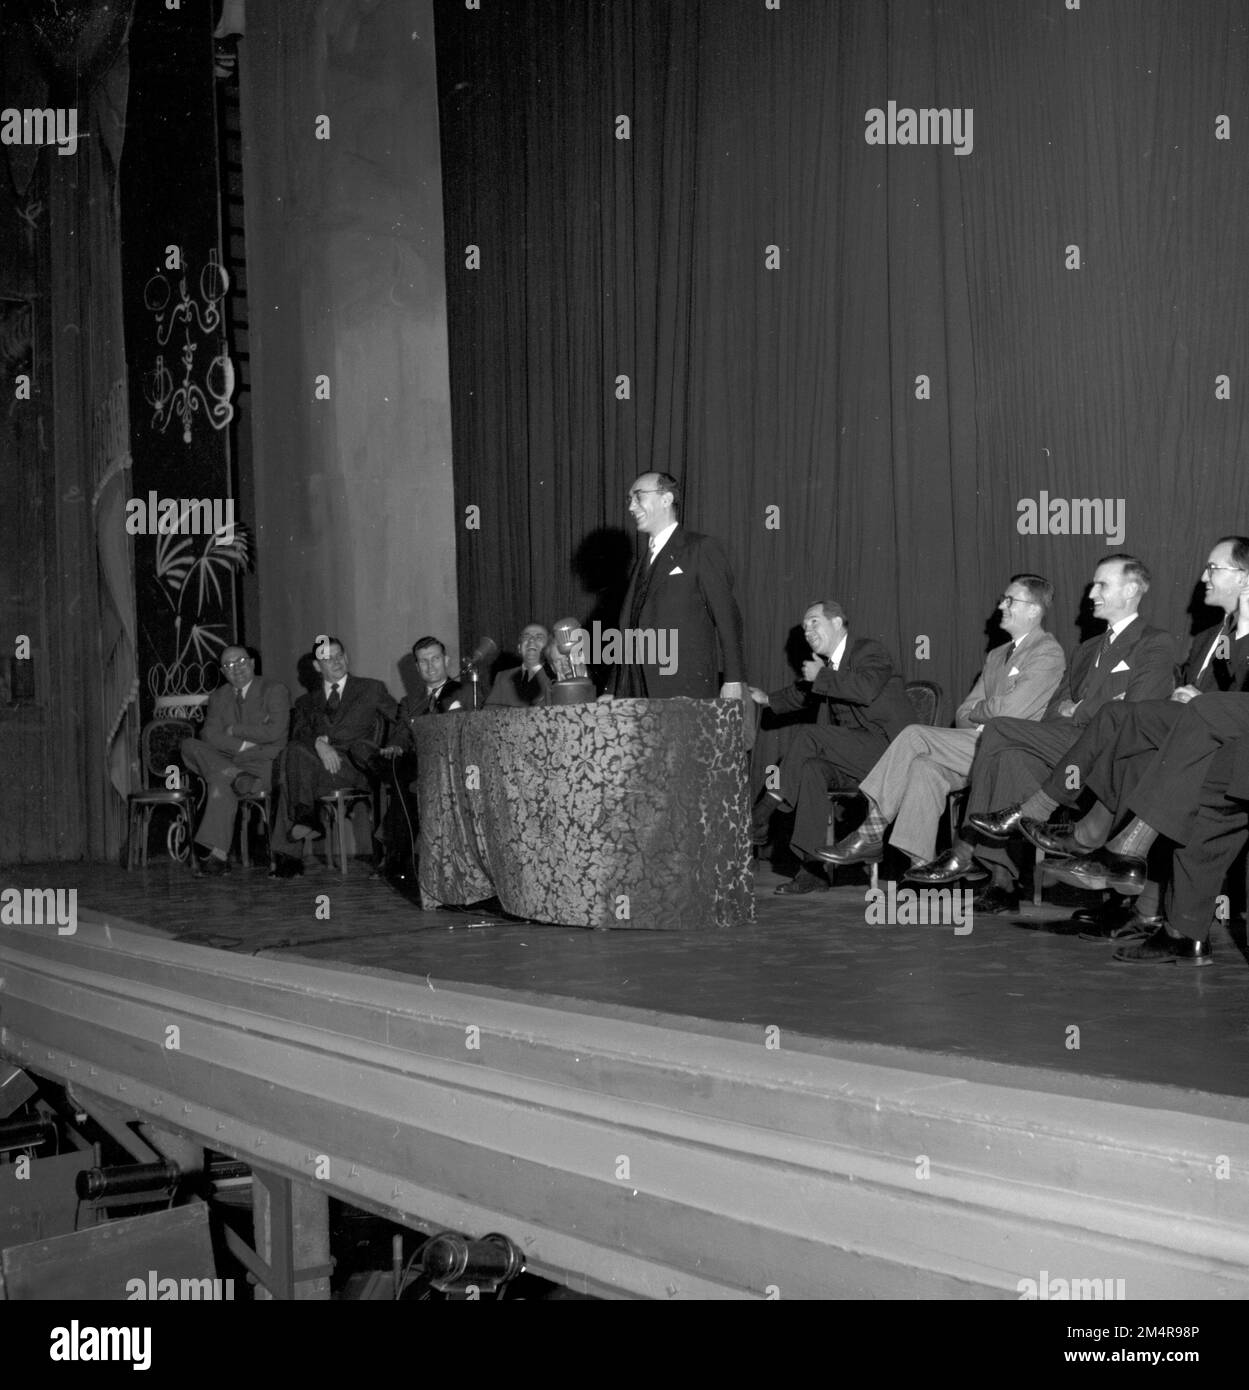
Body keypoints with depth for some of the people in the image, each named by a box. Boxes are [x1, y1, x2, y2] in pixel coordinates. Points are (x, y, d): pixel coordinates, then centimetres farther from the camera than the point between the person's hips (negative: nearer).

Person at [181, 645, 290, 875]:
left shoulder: (275, 690, 2)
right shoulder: (218, 697, 17)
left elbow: (275, 731, -12)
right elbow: (210, 735, 2)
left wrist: (235, 730, -5)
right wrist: (245, 745, -13)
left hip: (264, 764, -5)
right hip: (229, 761, 5)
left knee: (221, 784, -33)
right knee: (189, 745, -20)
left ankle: (218, 854, -32)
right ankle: (236, 777, -33)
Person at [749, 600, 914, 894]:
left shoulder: (869, 650, -6)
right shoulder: (826, 663, 18)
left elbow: (865, 689, -27)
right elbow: (803, 693, 39)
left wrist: (821, 676, -17)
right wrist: (767, 699, 33)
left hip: (888, 750, -7)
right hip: (855, 760, 7)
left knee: (808, 735, -22)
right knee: (810, 769, -22)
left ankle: (770, 806, -13)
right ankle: (813, 868, -24)